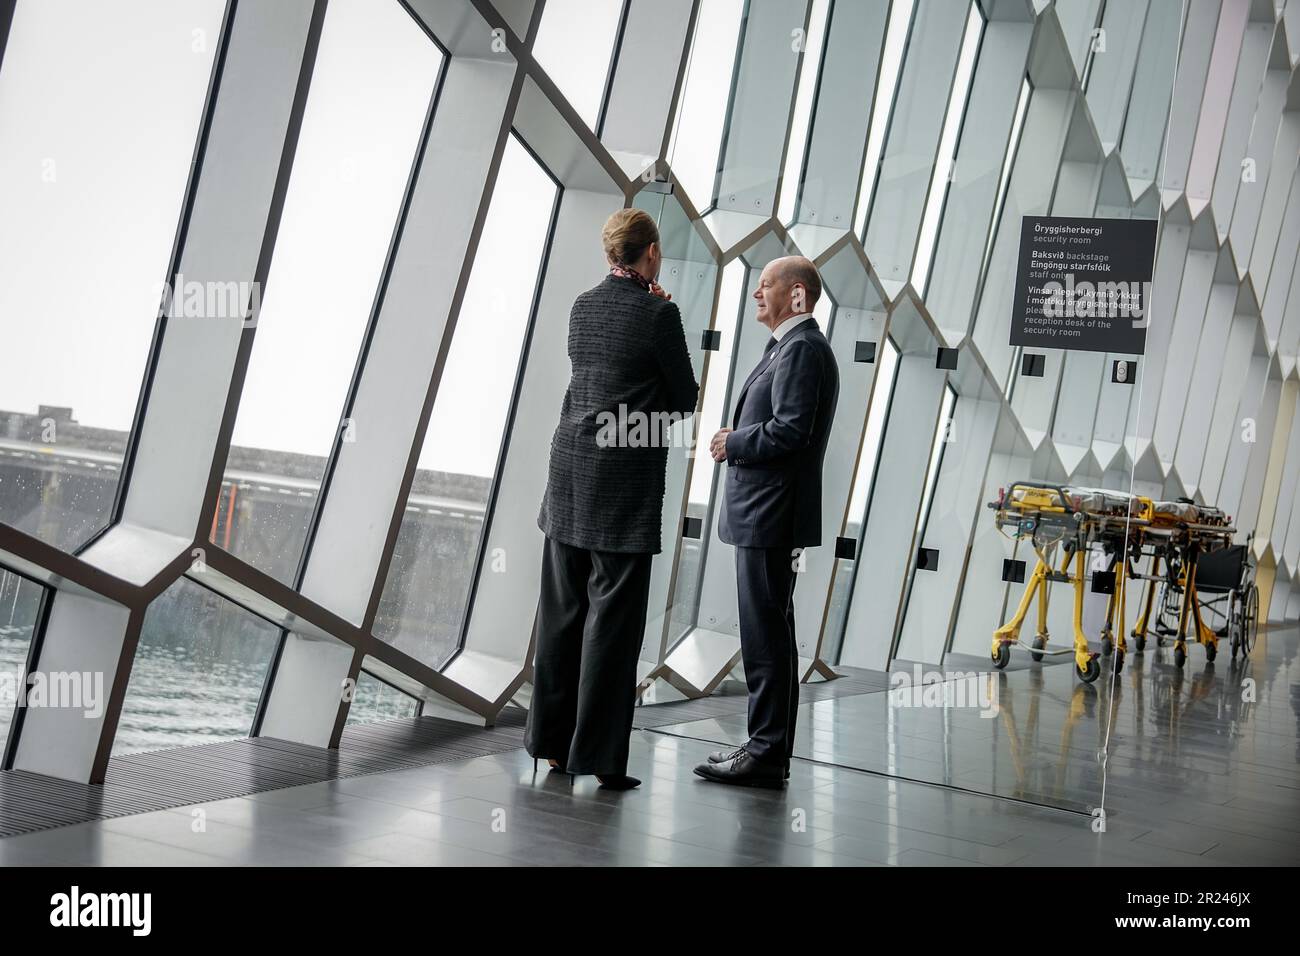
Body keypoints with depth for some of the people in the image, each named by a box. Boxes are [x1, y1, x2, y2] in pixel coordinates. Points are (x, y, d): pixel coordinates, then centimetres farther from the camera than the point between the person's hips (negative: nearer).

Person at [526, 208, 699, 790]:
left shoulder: (583, 307, 9)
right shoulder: (658, 314, -10)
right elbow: (684, 398, -3)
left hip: (570, 471, 6)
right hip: (625, 485, -6)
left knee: (561, 612, 12)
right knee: (612, 618, -2)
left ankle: (550, 742, 20)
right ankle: (595, 758, 1)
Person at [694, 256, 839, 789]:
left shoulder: (802, 349, -13)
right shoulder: (791, 347, 20)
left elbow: (789, 429, -23)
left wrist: (732, 445, -11)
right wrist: (737, 440, 7)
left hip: (770, 517, -11)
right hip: (761, 514, 11)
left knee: (767, 638, -7)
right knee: (767, 637, 14)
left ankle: (767, 755, -2)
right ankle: (766, 747, 21)